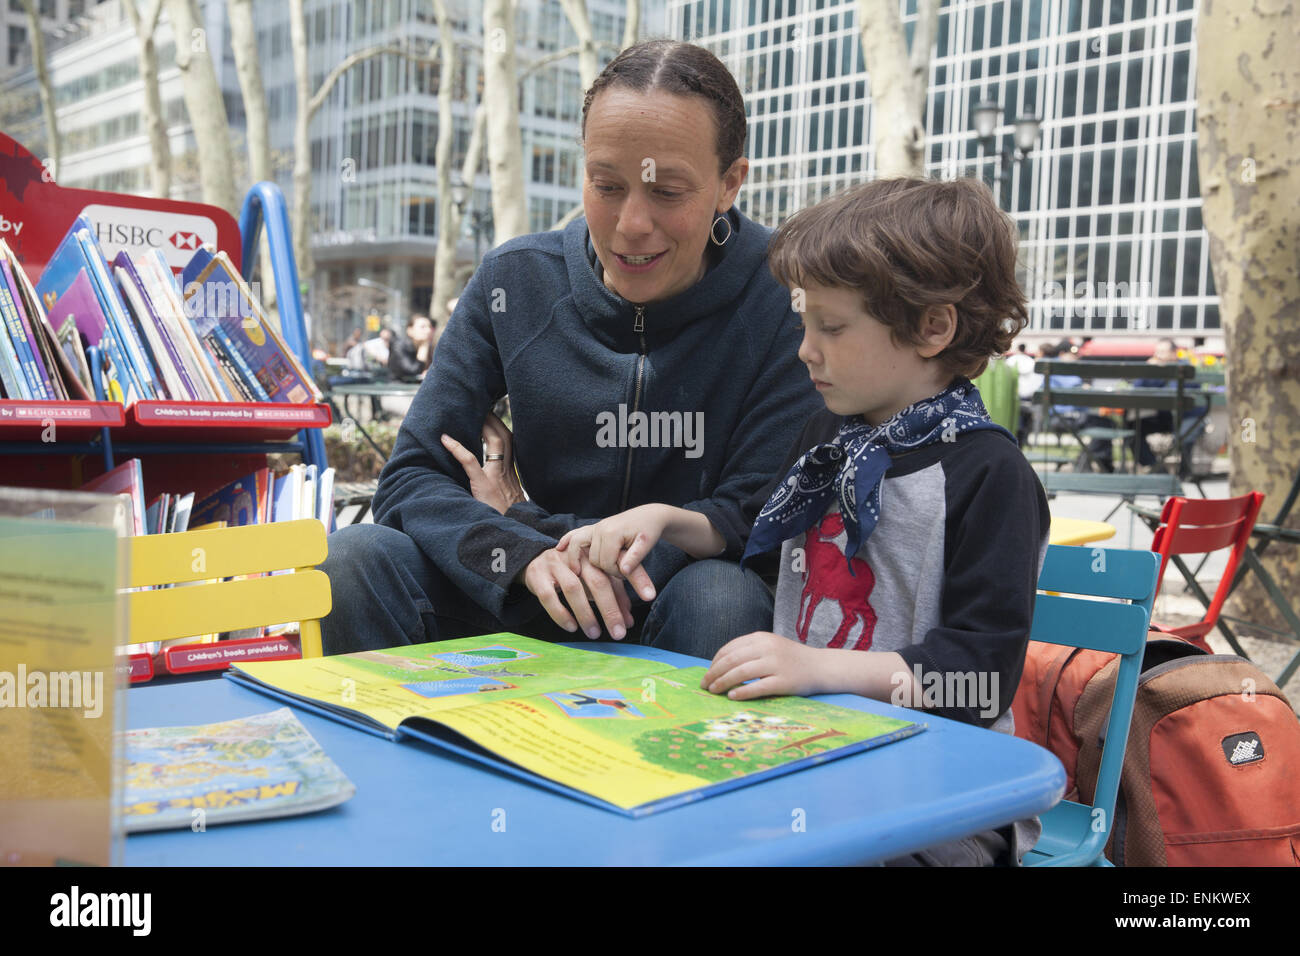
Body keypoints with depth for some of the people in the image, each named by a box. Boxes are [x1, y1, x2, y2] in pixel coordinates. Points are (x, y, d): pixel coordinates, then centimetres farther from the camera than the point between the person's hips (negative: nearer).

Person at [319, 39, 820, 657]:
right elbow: (410, 477, -5)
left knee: (721, 594, -36)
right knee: (353, 559, -22)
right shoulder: (515, 282, -3)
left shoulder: (784, 302, -10)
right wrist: (528, 554, -28)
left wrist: (524, 523, -14)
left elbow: (759, 516, -14)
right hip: (524, 614, 2)